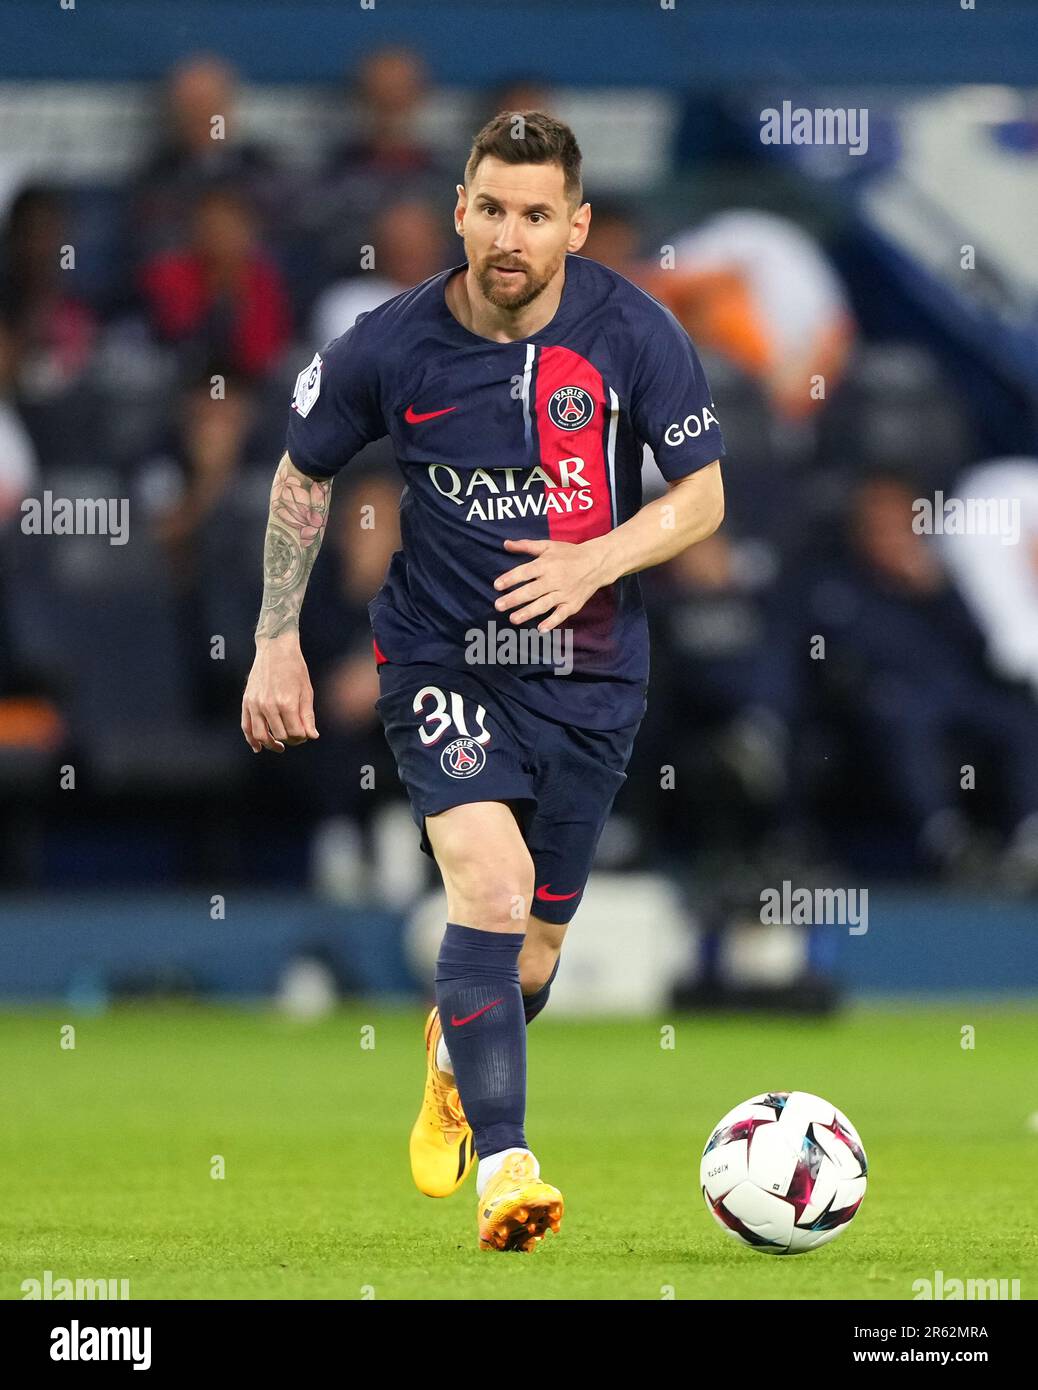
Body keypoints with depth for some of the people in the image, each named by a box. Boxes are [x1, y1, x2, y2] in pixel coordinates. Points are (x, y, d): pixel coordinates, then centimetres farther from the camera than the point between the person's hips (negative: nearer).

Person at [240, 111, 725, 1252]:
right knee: (490, 885, -25)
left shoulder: (634, 332, -10)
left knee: (529, 959, 10)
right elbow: (304, 473, 7)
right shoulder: (391, 346, -11)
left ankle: (455, 1057, 46)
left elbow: (702, 494, -2)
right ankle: (504, 1167, -24)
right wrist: (277, 643, 4)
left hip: (588, 670, 2)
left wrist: (594, 563, -20)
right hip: (441, 658, -2)